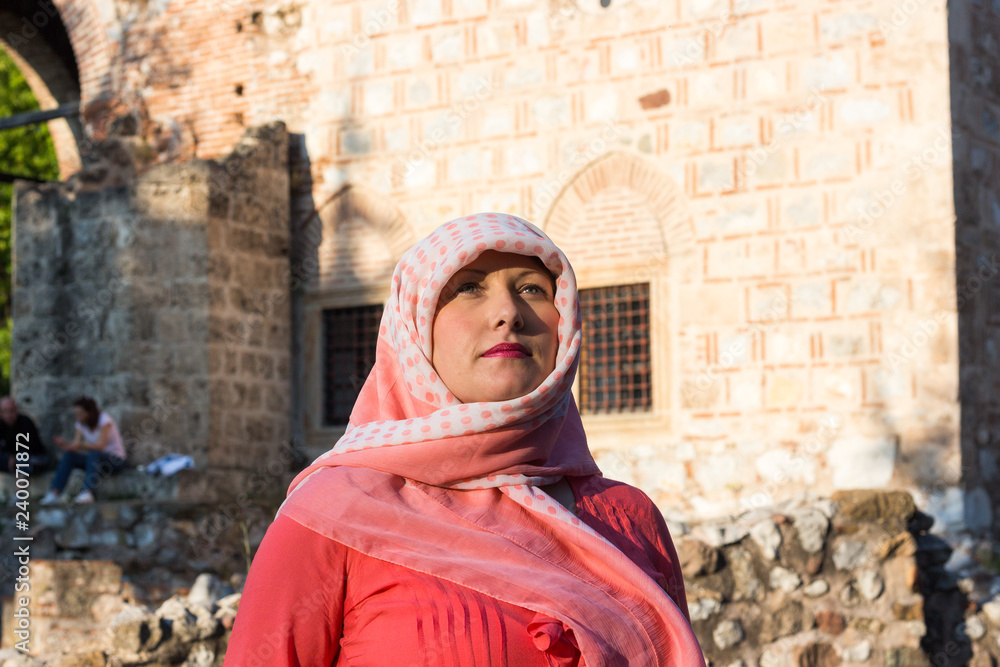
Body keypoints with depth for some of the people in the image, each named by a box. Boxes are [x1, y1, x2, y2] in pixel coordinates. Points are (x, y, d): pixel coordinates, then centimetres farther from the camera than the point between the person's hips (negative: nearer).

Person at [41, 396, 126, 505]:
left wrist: (80, 445, -39)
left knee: (94, 454, -36)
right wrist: (65, 444, -28)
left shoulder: (104, 419, -15)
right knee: (69, 456, -16)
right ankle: (54, 493, -25)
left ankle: (88, 493, -51)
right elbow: (75, 445, -6)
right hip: (95, 459, 6)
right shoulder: (81, 424, 5)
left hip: (116, 459, -6)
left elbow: (101, 445, -26)